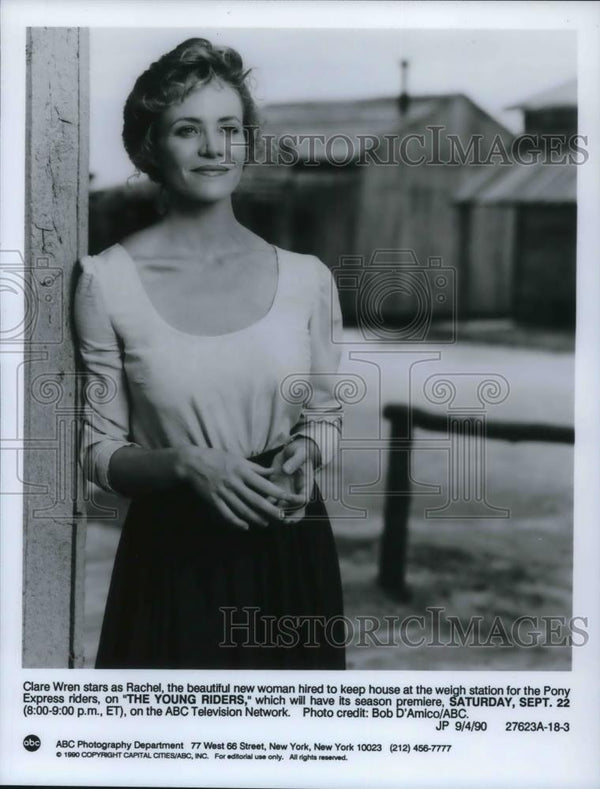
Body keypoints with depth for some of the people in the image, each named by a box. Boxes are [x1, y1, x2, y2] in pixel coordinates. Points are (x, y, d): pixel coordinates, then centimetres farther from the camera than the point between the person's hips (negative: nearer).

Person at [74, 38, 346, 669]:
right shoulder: (108, 281, -7)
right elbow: (98, 451, -2)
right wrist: (185, 464, -20)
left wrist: (304, 452, -10)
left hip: (290, 551, 3)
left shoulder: (307, 278, 0)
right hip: (173, 555, -2)